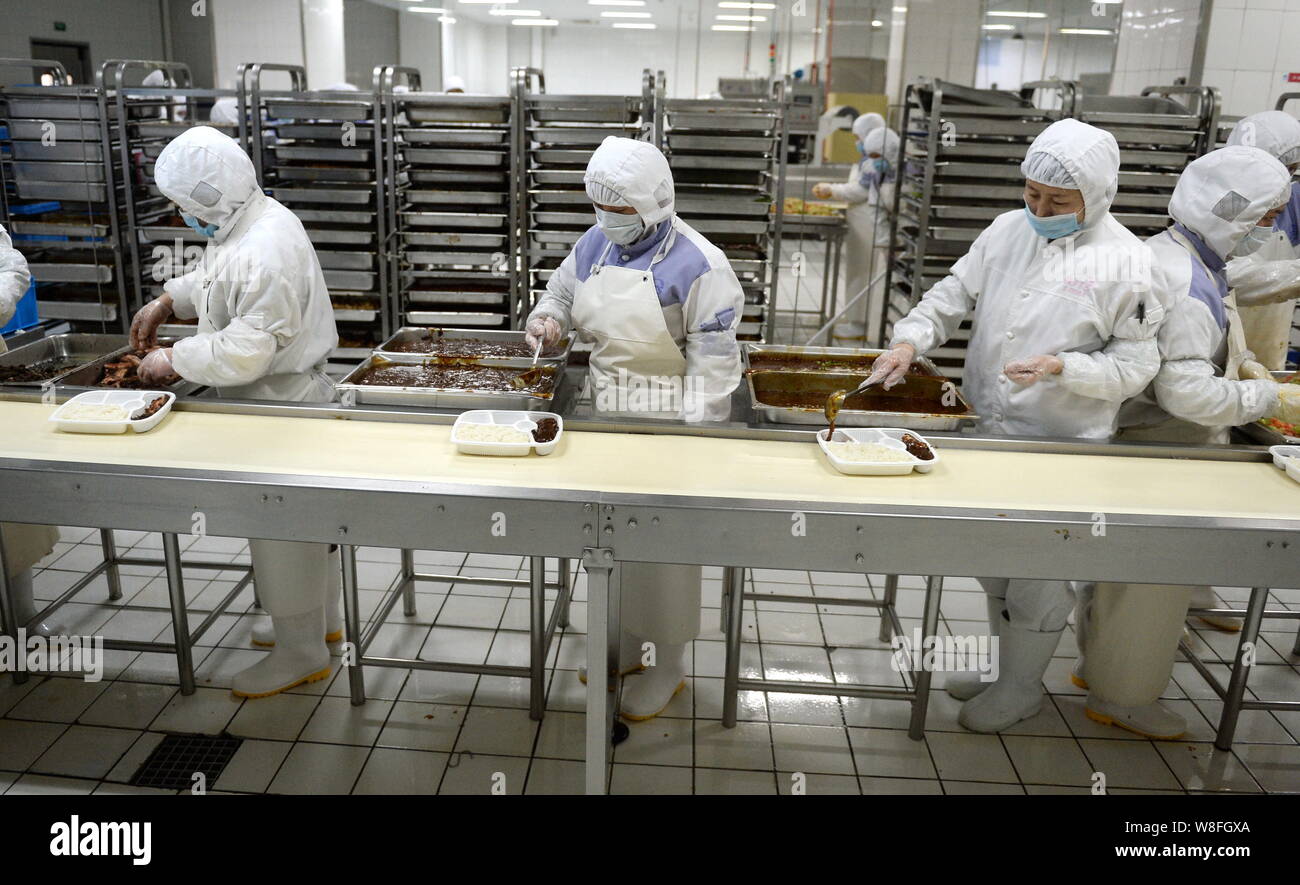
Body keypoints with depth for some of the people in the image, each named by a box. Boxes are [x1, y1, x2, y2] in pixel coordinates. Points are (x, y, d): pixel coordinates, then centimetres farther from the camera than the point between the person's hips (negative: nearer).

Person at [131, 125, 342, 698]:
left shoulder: (265, 254, -28)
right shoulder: (249, 220, 5)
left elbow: (244, 352, -30)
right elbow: (213, 278, 25)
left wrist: (174, 360, -16)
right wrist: (166, 302, 14)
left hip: (277, 404, -10)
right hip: (281, 398, 10)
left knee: (281, 527, 2)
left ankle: (300, 653, 17)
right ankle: (319, 617, 38)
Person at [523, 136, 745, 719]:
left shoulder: (697, 265, -16)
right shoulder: (595, 245, 4)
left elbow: (711, 362, -15)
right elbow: (561, 292, 20)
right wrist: (548, 319, -4)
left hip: (669, 419, -6)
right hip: (607, 413, 7)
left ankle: (669, 665, 25)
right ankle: (625, 641, 39)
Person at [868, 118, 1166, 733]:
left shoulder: (1124, 260, -12)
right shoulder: (1009, 230, 2)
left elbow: (1137, 365, -9)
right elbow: (955, 293, 7)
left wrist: (1060, 368, -24)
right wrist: (911, 338, -10)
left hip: (1062, 446, -5)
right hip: (990, 428, 6)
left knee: (1038, 572, 7)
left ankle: (1022, 687, 28)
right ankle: (999, 660, 42)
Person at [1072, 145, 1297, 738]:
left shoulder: (1167, 253, 6)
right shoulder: (1186, 283, -26)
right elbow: (1186, 392, -29)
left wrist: (1239, 362, 7)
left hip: (1134, 440, 10)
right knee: (1154, 577, 5)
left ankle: (1098, 663, 40)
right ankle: (1122, 698, 22)